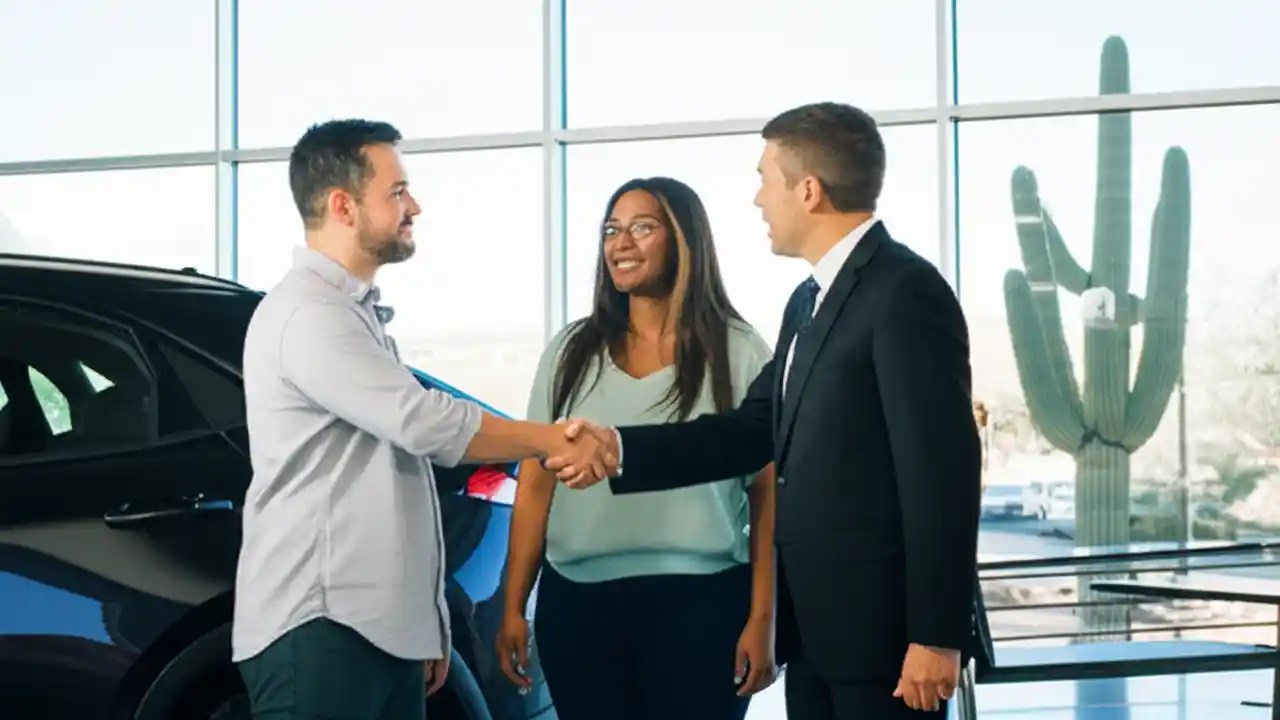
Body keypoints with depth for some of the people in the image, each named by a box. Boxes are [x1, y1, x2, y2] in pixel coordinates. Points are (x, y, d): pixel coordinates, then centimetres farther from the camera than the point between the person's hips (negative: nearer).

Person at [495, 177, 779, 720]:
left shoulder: (739, 353, 0)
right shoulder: (570, 351, 8)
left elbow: (767, 499, -1)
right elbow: (535, 485, 9)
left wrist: (762, 619, -5)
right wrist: (513, 608, 5)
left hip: (700, 603, -2)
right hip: (578, 603, 3)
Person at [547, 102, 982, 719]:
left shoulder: (904, 292, -14)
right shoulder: (810, 301, 16)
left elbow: (941, 468, -18)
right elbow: (754, 429, 14)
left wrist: (935, 635, -20)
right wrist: (620, 448, 3)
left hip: (883, 624, -9)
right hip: (814, 626, 9)